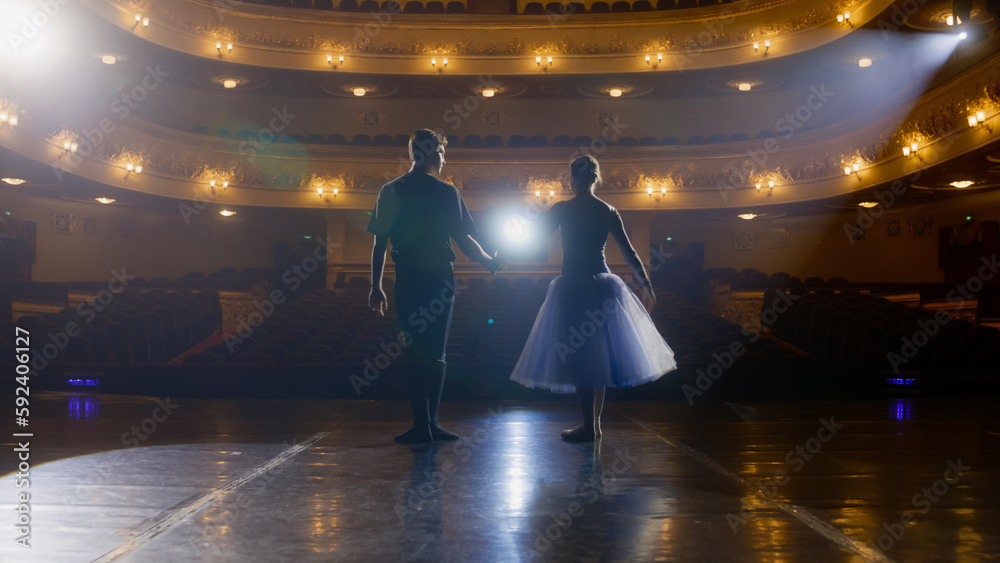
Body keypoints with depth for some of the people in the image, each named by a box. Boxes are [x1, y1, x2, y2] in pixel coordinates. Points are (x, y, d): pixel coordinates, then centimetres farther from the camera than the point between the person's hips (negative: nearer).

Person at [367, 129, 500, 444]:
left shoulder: (390, 192, 5)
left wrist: (376, 287, 7)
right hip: (440, 281, -1)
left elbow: (379, 243, 4)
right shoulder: (446, 192, -1)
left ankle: (422, 426, 0)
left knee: (415, 352, 4)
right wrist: (489, 262, 11)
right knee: (436, 353, 8)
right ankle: (431, 424, 7)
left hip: (407, 281, 1)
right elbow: (463, 239, -3)